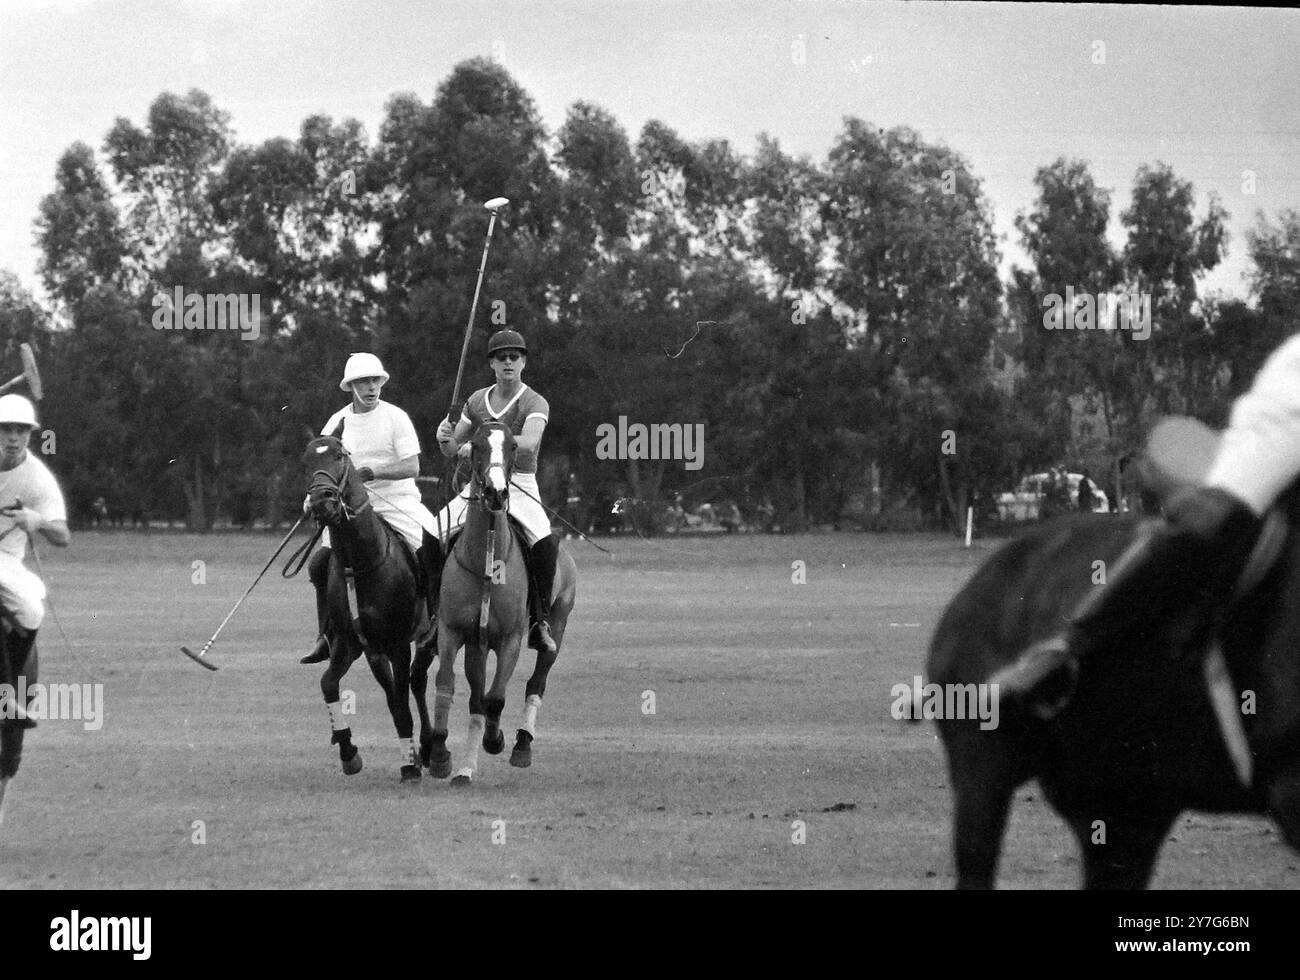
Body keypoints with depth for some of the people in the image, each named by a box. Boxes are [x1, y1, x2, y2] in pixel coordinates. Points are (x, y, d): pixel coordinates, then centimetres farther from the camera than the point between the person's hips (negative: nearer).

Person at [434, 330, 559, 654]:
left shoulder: (535, 404, -6)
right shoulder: (477, 401, 10)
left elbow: (529, 443, -26)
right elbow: (451, 451, 13)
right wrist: (446, 437, -12)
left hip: (520, 486, -5)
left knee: (545, 541, -31)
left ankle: (542, 620, -20)